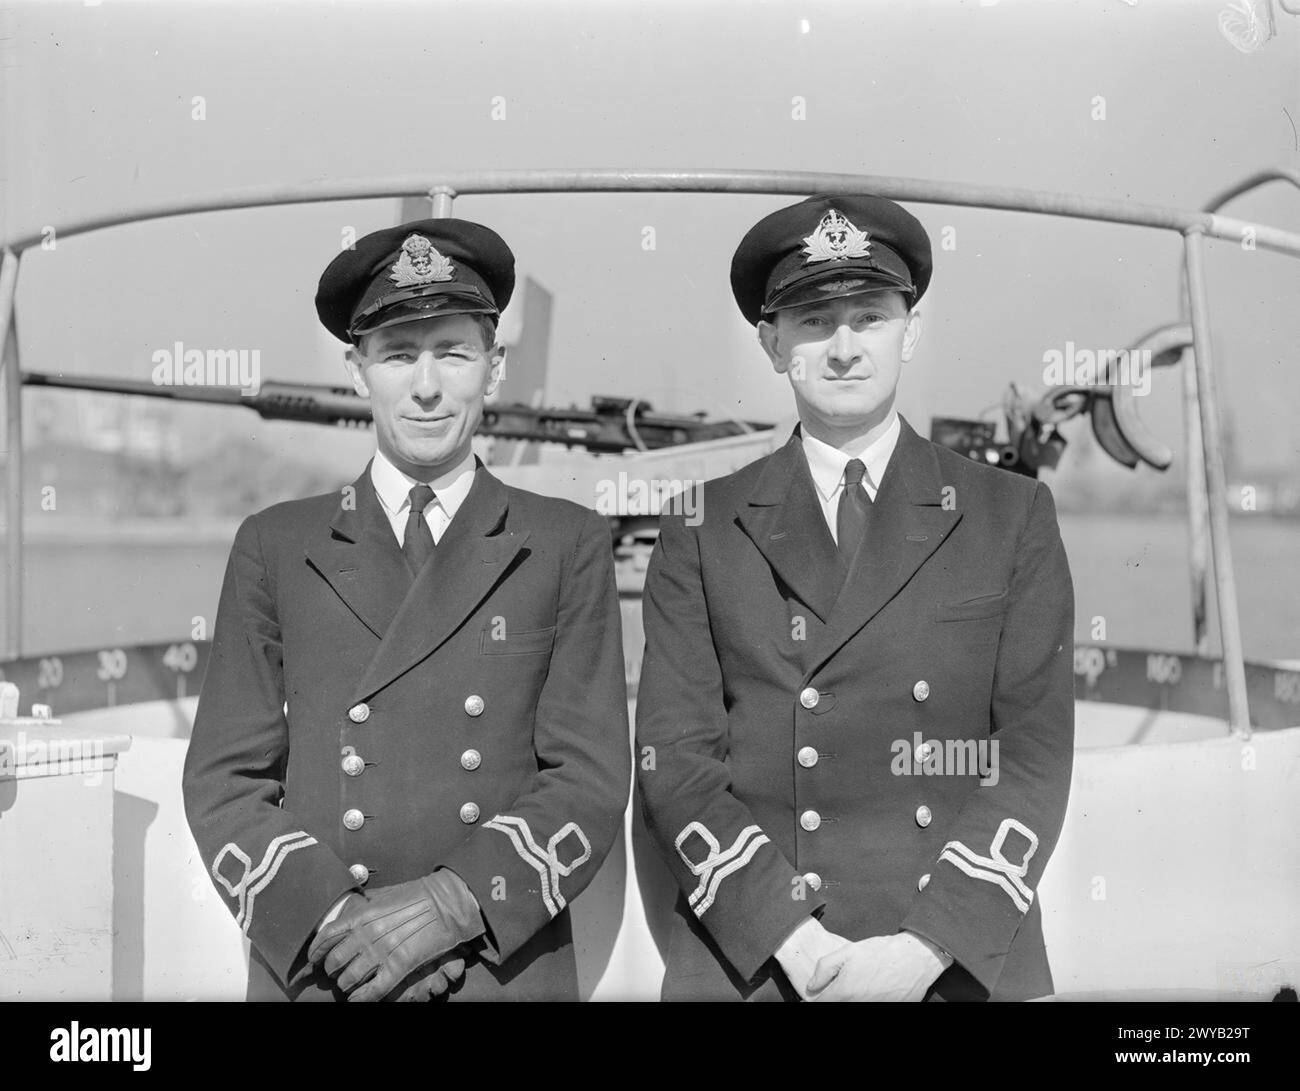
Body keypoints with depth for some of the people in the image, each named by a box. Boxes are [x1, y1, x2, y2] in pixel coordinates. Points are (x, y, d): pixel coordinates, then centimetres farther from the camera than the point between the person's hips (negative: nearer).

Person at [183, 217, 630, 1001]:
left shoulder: (570, 546, 1)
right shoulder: (276, 547, 4)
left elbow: (593, 781, -3)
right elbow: (224, 779, 1)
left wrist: (452, 902, -16)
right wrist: (334, 922, -13)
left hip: (511, 972, 0)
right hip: (310, 972, 1)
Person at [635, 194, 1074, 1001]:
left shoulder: (1013, 517, 3)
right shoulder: (703, 534, 4)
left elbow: (1037, 752, -2)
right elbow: (674, 757, -2)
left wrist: (927, 944, -12)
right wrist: (791, 937, -13)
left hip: (964, 964, 0)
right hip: (748, 964, 0)